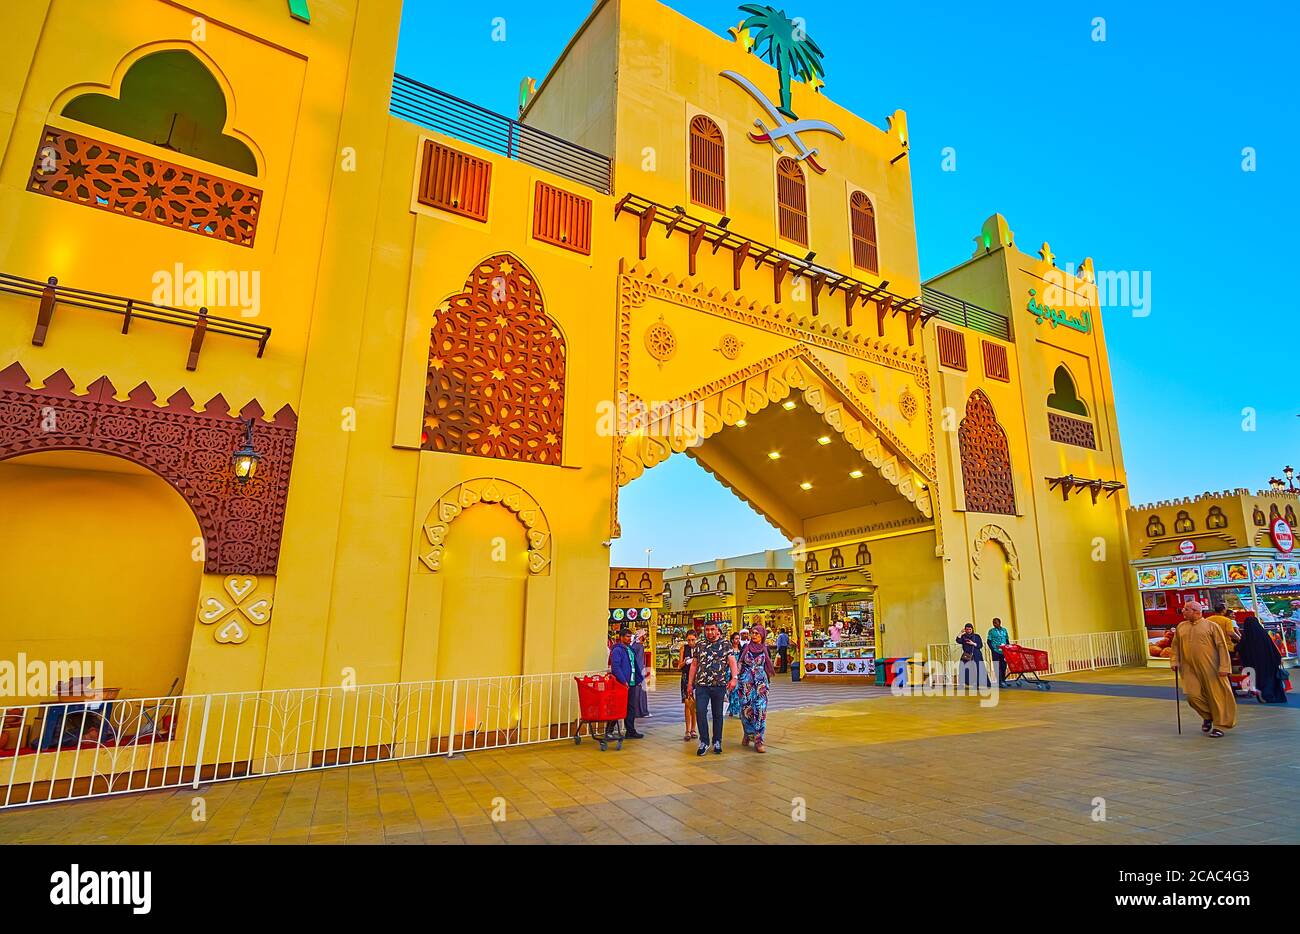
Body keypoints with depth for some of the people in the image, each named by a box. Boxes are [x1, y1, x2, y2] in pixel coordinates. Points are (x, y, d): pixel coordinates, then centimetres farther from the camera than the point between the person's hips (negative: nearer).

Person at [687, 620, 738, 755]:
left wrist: (734, 678, -23)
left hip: (719, 685, -1)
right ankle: (704, 742, 4)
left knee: (717, 714, 7)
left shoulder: (725, 645, 4)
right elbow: (694, 665, 14)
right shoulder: (699, 646, 12)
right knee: (700, 712, -8)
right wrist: (690, 684, 11)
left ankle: (717, 742, 21)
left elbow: (732, 662, -7)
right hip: (701, 685, 2)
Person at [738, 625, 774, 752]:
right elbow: (739, 664, 7)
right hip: (746, 682, 1)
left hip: (761, 683, 0)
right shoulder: (746, 647, 4)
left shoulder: (765, 649, 4)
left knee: (760, 709, -8)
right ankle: (747, 734, 25)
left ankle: (758, 740, -4)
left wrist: (768, 681, 11)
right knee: (746, 709, 3)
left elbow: (768, 667, 12)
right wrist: (735, 678, -1)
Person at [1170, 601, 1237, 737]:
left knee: (1216, 695, 2)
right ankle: (1207, 717, 24)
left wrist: (1224, 667, -13)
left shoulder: (1211, 626, -3)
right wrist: (1174, 661, 6)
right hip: (1190, 669, 4)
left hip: (1210, 668, -3)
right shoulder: (1181, 627, 9)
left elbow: (1222, 647, -6)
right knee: (1193, 695, -2)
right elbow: (1175, 645, 16)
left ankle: (1219, 726, 16)